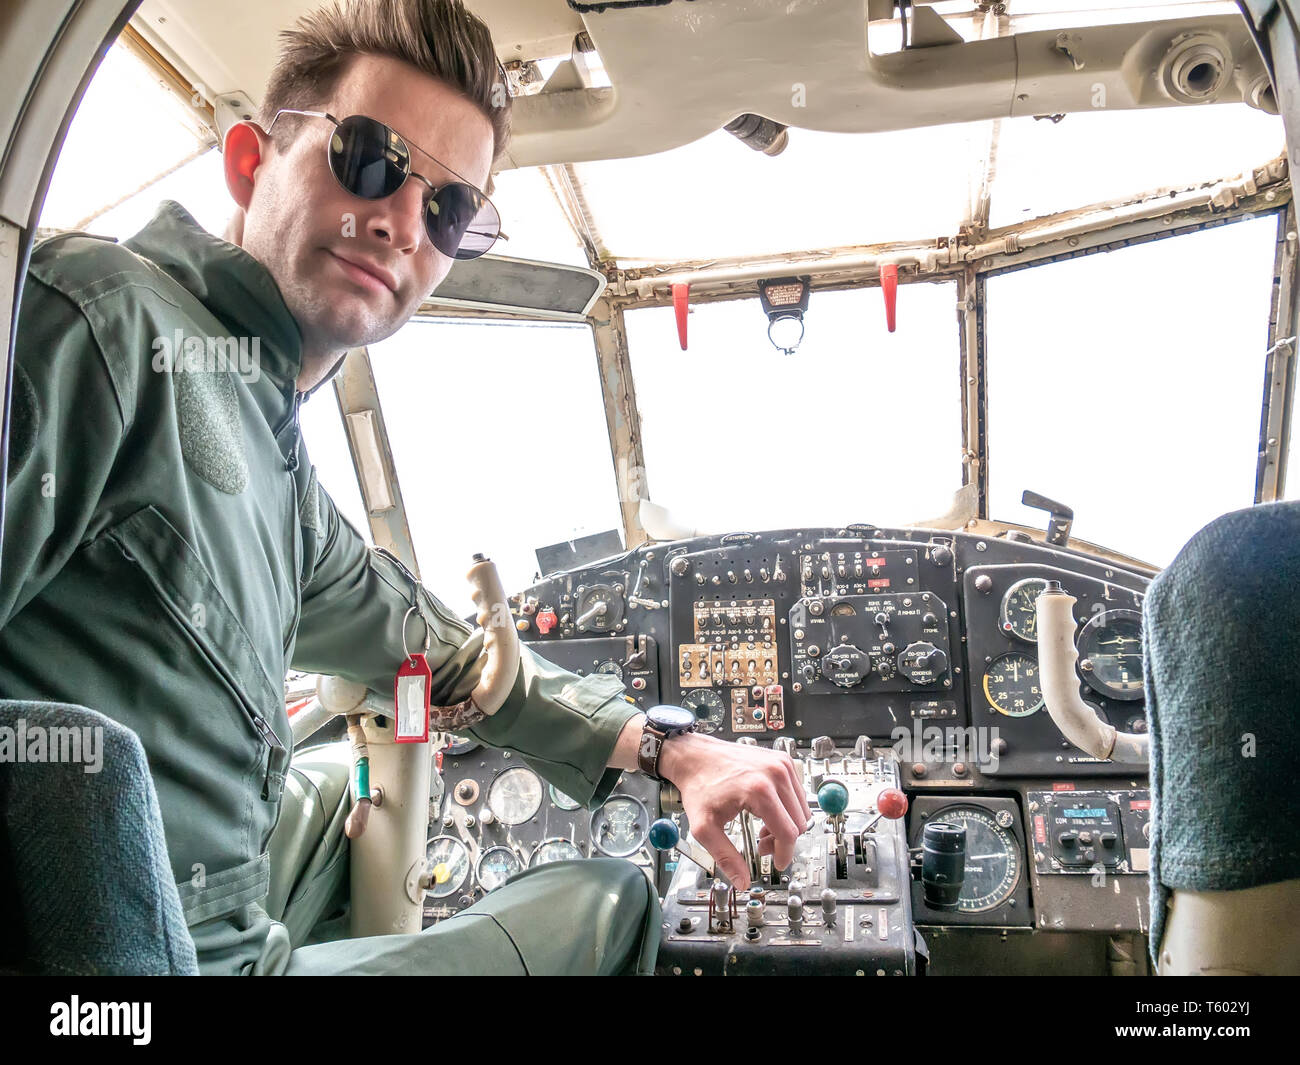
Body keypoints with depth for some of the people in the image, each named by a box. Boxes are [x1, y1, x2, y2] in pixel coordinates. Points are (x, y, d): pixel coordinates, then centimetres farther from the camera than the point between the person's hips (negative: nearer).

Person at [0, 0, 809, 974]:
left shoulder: (275, 462, 11)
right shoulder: (100, 324, -17)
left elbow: (438, 648, 19)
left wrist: (667, 750, 17)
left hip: (244, 948, 9)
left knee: (610, 895, 21)